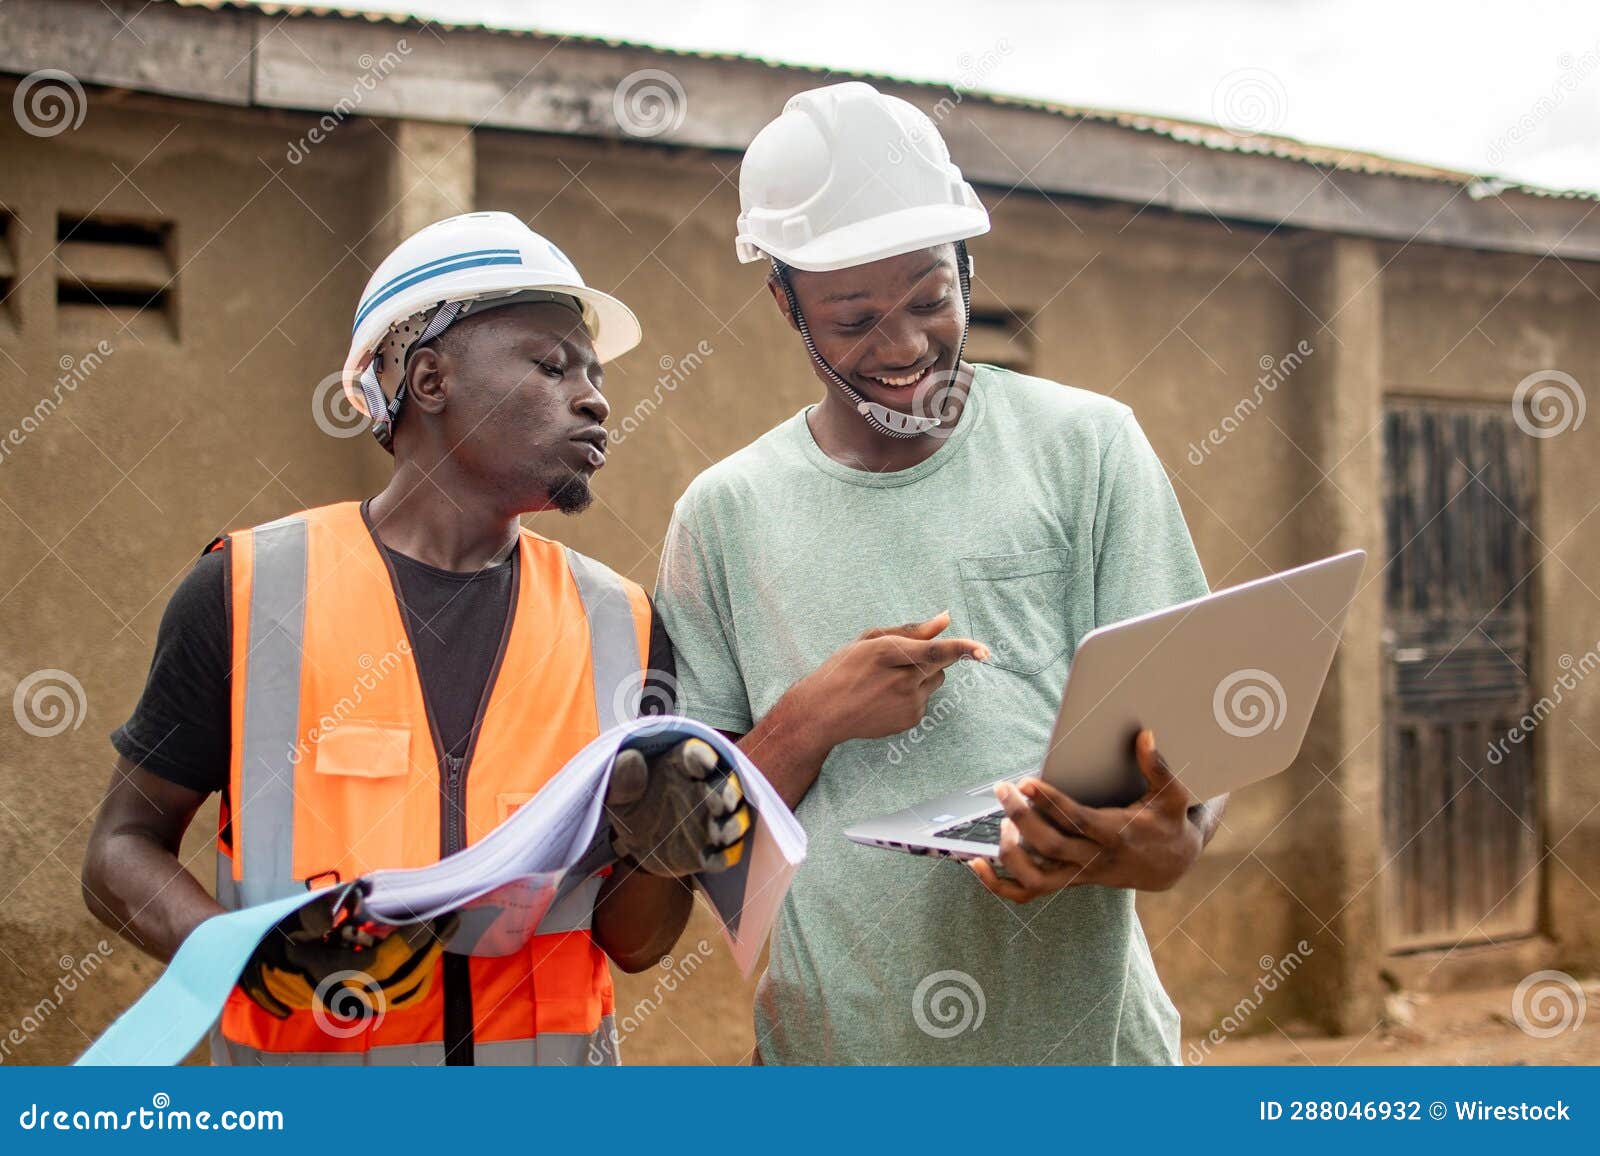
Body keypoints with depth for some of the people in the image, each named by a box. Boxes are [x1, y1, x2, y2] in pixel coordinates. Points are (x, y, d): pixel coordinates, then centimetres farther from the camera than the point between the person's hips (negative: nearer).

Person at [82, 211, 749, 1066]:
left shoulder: (620, 624, -1)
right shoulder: (250, 592, -9)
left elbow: (631, 943, 4)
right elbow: (122, 851, -3)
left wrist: (663, 855, -17)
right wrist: (254, 958, -20)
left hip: (551, 1047, 3)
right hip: (302, 1051, -2)